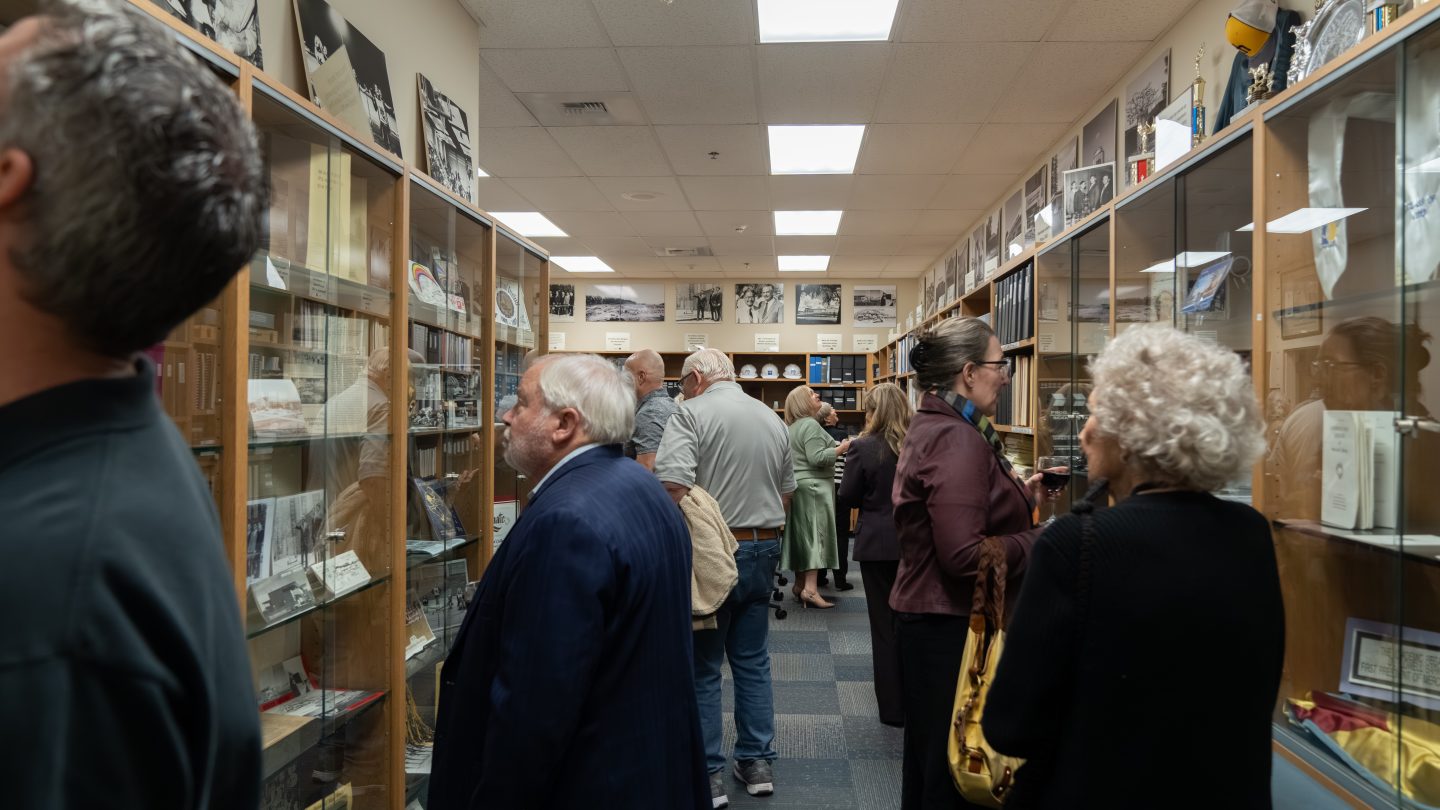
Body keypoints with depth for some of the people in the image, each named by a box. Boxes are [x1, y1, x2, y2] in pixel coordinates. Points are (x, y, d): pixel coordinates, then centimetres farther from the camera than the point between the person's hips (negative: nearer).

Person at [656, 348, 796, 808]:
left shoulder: (693, 413, -12)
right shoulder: (772, 419, 10)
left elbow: (672, 484, -24)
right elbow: (787, 491, 16)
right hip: (765, 548, 6)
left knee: (703, 666, 6)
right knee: (753, 661, 16)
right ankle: (757, 763, 24)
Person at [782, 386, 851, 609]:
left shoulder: (794, 426, 18)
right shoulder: (810, 425, -14)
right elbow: (816, 458, -22)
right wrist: (842, 448, -14)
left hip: (800, 486, 10)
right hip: (813, 487, -10)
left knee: (803, 534, 12)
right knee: (815, 534, -12)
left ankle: (800, 584, 17)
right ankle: (810, 589, -16)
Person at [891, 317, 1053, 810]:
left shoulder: (932, 427, 11)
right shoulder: (958, 439, -21)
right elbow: (965, 555, -27)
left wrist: (1021, 495, 12)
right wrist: (1041, 540, -14)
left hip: (927, 619, 10)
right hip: (953, 626, -10)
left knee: (930, 765, 21)